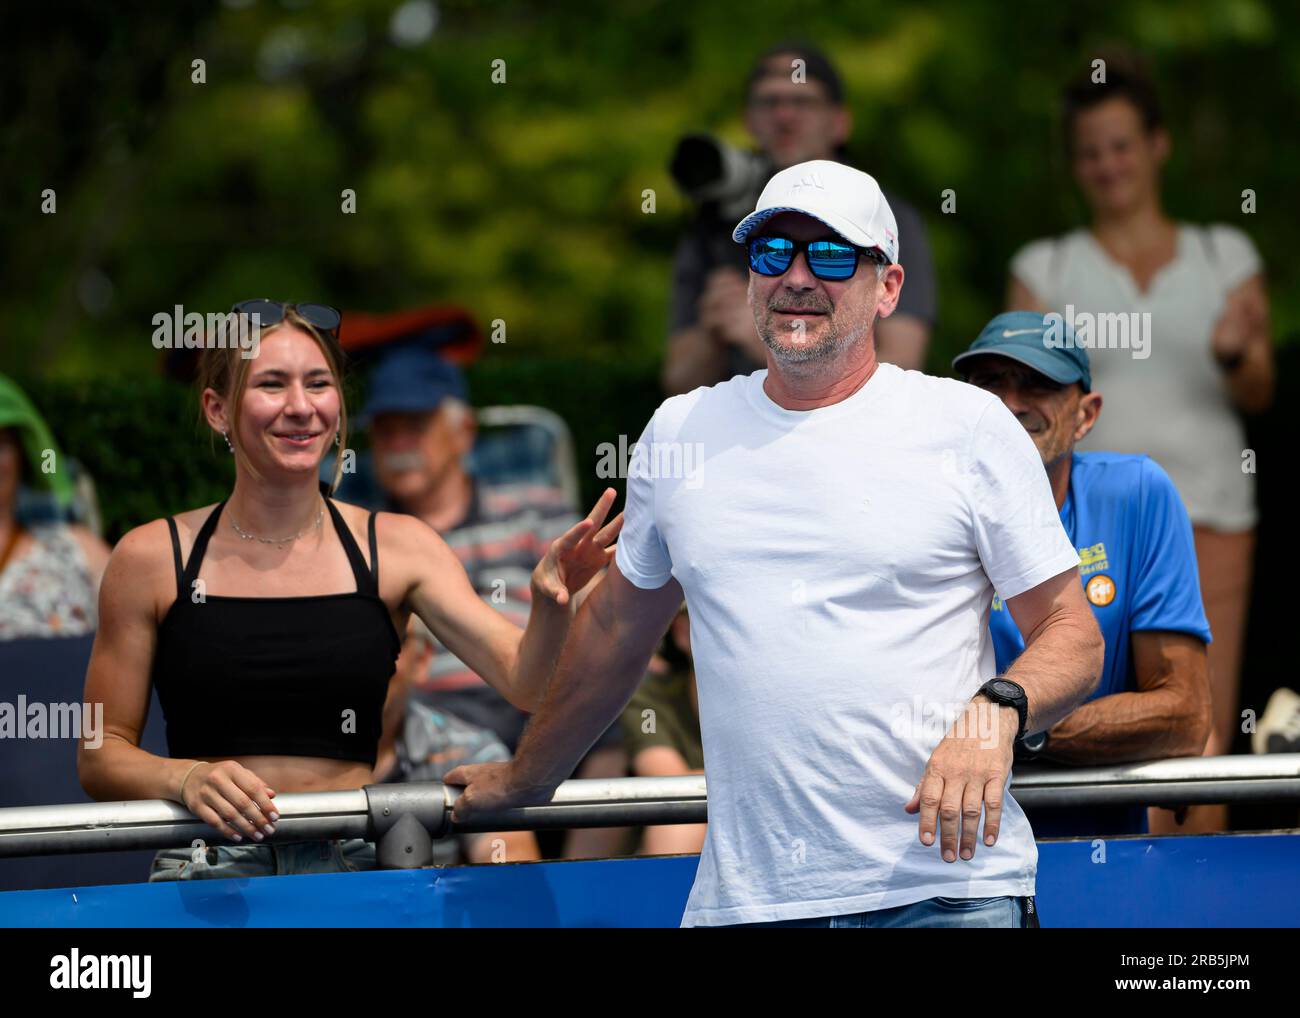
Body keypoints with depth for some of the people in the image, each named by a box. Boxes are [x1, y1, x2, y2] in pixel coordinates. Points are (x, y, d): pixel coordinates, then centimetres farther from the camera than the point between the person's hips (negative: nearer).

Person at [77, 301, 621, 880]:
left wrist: (550, 602, -23)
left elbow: (525, 683, -2)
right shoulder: (152, 559, 4)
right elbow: (100, 756, 9)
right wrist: (186, 779, -12)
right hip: (210, 868, -1)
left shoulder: (395, 547, 8)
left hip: (353, 866, 1)